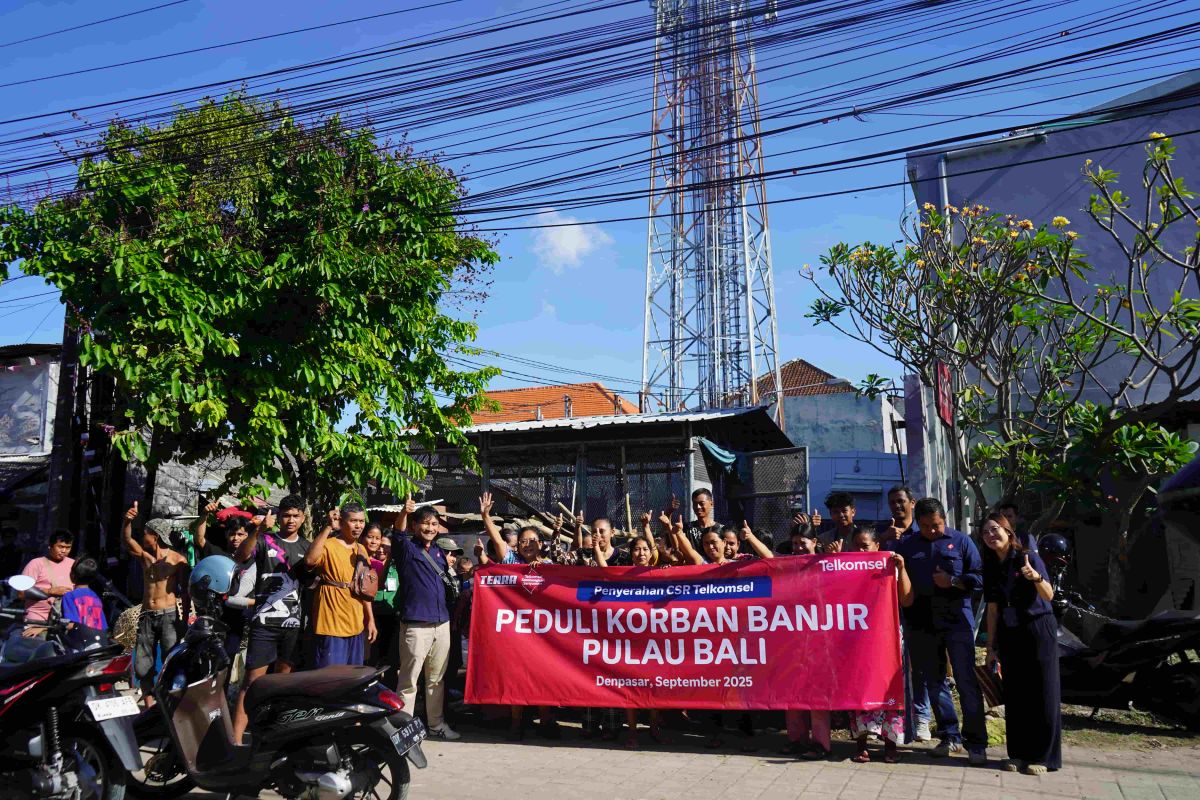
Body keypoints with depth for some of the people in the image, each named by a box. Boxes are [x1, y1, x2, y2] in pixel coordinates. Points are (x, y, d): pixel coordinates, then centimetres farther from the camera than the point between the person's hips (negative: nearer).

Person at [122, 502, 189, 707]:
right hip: (147, 616, 5)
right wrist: (127, 521, -27)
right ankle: (150, 707, 9)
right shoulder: (144, 556, 9)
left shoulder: (178, 560, -3)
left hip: (169, 615, -5)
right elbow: (127, 540, -9)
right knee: (142, 664, 3)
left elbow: (185, 591, -3)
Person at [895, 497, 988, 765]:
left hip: (957, 622, -3)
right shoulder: (906, 546, 11)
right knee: (933, 682, 9)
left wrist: (953, 581, -12)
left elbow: (980, 577, 0)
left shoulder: (961, 541, 4)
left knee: (967, 682, -6)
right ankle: (950, 737, 21)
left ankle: (976, 742, 1)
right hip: (921, 625, 3)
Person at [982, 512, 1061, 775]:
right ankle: (1019, 753, 15)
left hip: (1038, 630, -5)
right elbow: (993, 610, 9)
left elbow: (1049, 595, -21)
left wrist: (1036, 577, -42)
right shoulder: (991, 567, 6)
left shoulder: (1028, 558, -9)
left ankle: (1042, 756, 8)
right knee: (1014, 695, 6)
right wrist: (991, 647, 9)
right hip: (1009, 634, 5)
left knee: (1042, 693, -1)